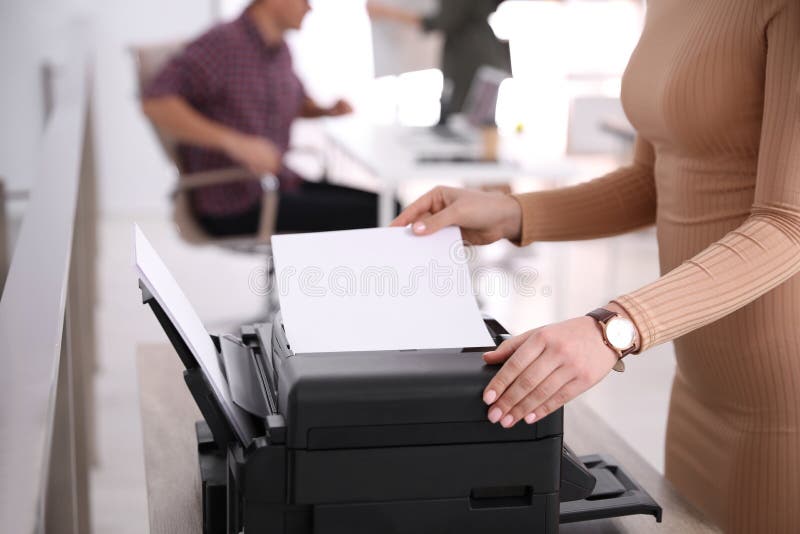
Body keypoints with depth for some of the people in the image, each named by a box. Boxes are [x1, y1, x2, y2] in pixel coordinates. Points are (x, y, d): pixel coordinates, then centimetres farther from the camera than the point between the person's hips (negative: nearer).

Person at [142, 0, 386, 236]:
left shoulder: (280, 50, 12)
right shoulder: (222, 43, -14)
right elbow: (155, 103, -25)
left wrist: (328, 110, 9)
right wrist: (233, 142, -32)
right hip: (233, 206, -9)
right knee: (363, 213, -20)